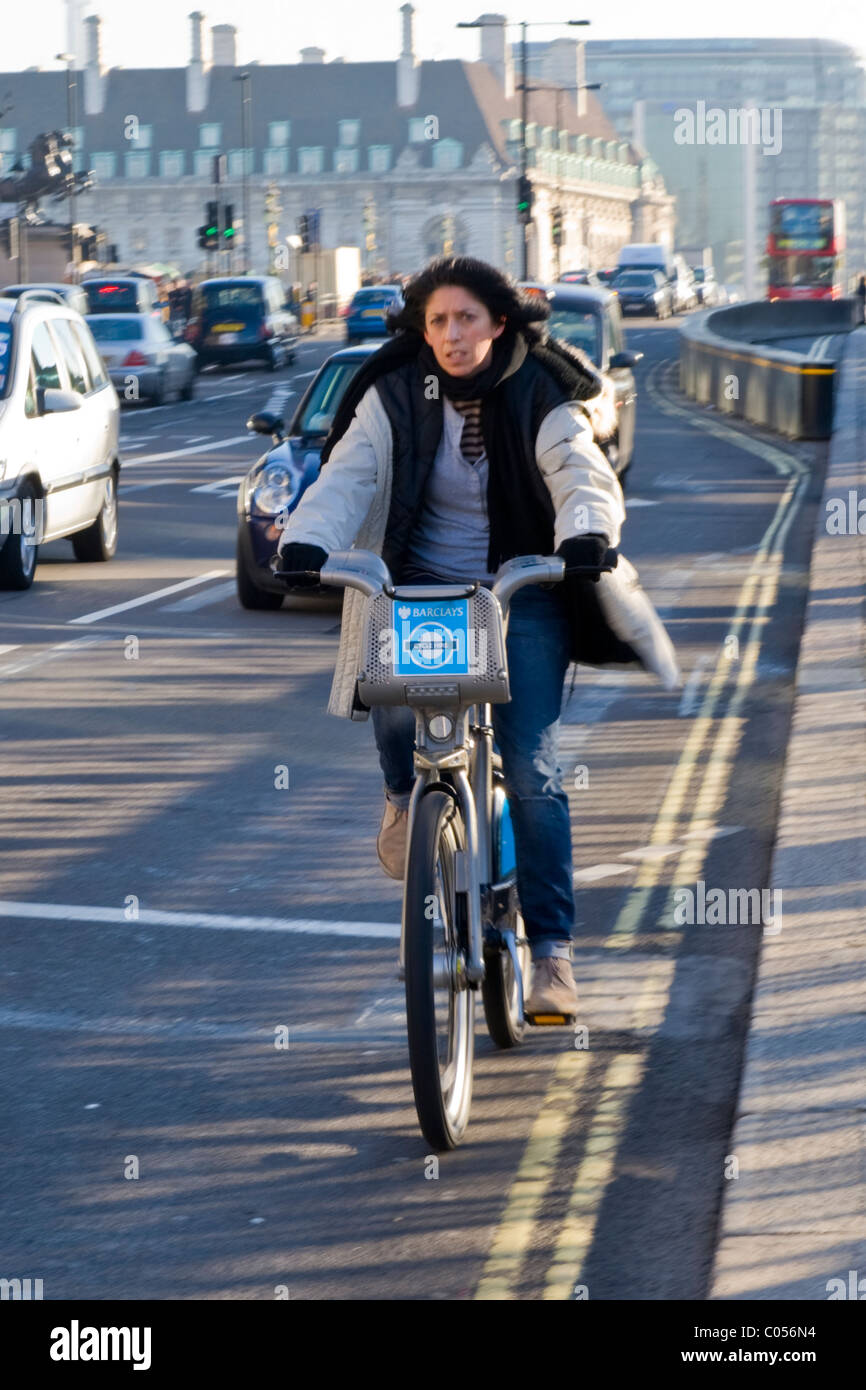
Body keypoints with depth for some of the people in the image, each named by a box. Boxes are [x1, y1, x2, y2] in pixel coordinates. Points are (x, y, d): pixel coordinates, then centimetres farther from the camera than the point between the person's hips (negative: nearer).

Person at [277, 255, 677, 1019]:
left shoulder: (539, 397, -6)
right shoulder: (396, 396, -2)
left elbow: (583, 474, -21)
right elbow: (347, 476, -14)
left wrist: (585, 534, -44)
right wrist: (306, 543, -34)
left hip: (524, 592, -1)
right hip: (421, 584, 1)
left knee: (532, 769, -10)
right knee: (396, 701, -30)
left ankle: (552, 948, -3)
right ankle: (405, 796, 7)